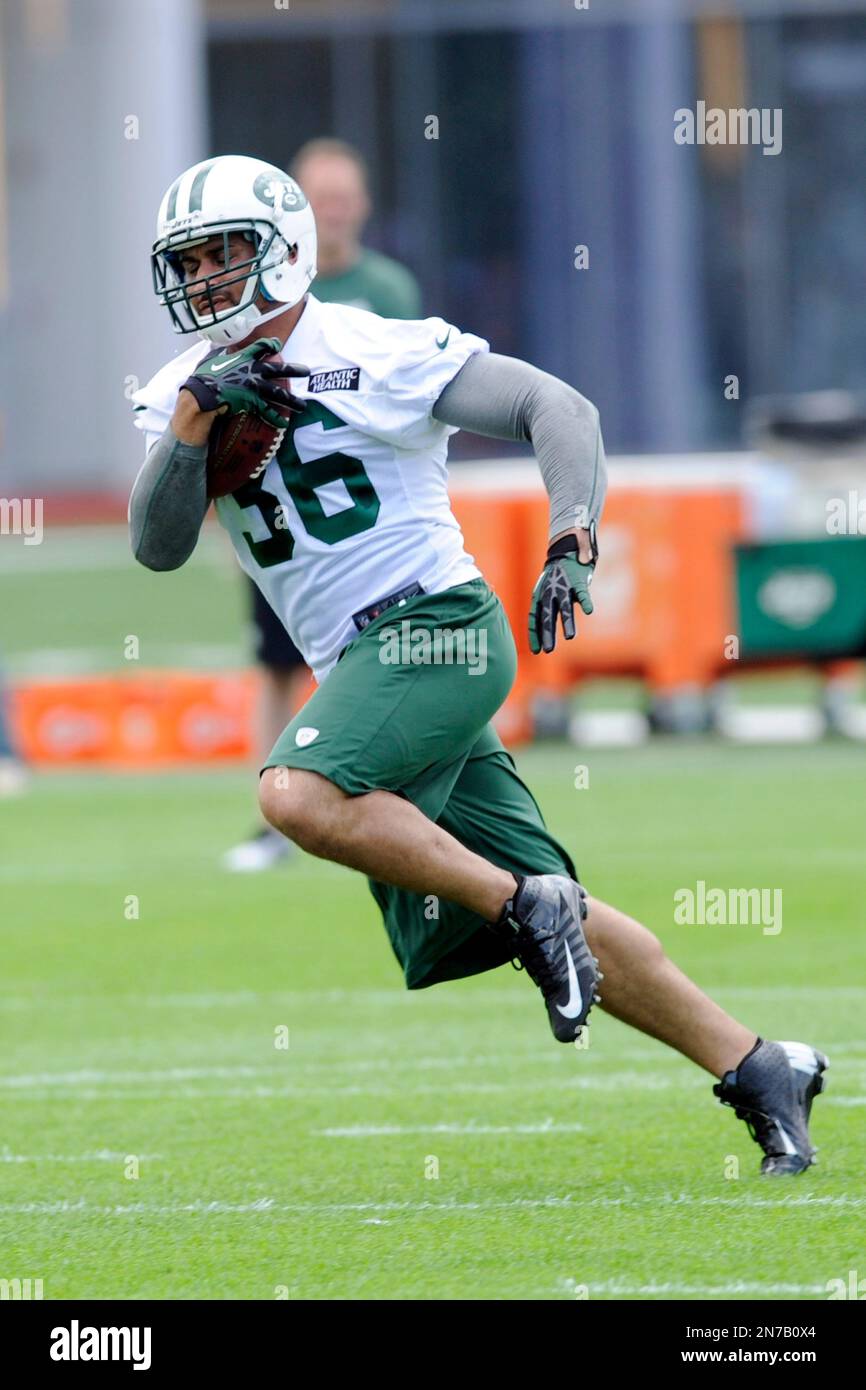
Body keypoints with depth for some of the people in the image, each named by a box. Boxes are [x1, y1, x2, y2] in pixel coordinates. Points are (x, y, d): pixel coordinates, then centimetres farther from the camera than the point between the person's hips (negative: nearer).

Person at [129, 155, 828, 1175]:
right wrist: (191, 429, -15)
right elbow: (158, 547, 0)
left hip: (432, 624, -7)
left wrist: (572, 545, -22)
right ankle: (756, 1070, 11)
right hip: (360, 665, 7)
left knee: (299, 794, -31)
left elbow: (557, 408, -9)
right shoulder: (186, 394, 10)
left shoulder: (378, 353, -8)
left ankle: (529, 905, -19)